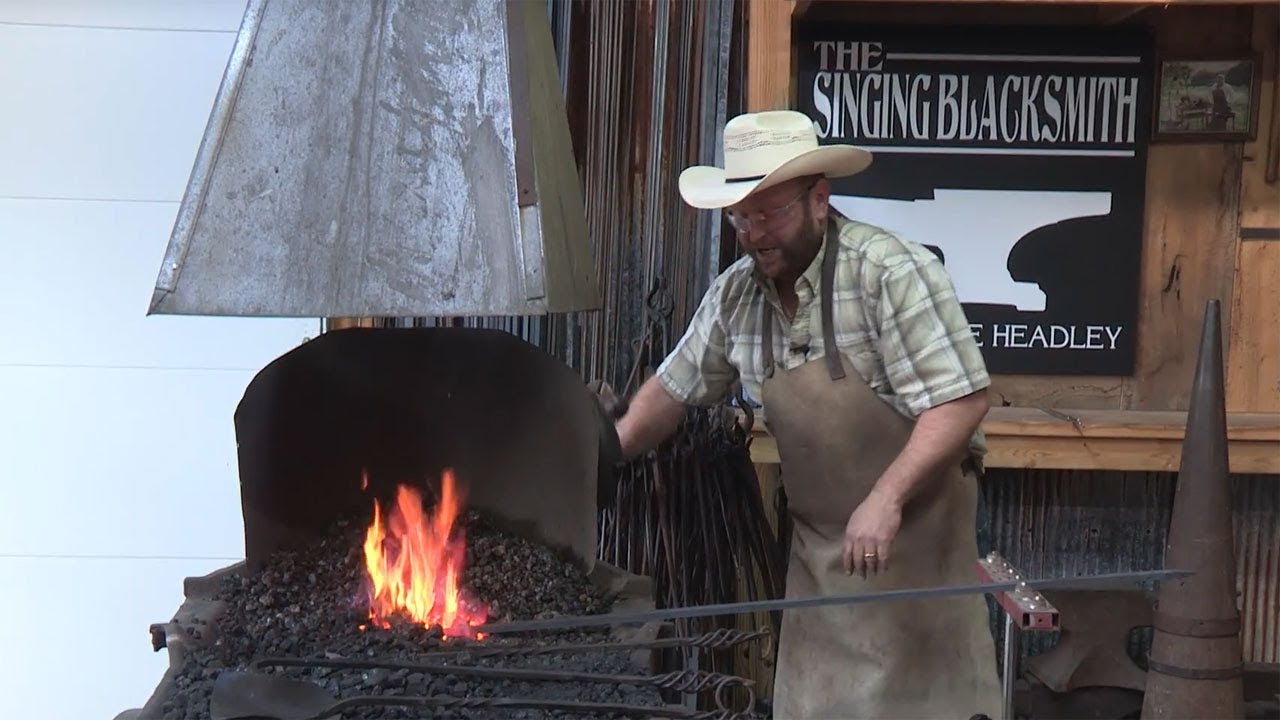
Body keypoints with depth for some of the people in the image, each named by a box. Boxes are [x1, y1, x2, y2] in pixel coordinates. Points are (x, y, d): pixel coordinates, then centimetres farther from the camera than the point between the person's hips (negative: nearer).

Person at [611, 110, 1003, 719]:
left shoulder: (890, 273, -17)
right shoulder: (736, 293, 3)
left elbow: (961, 399, -20)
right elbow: (674, 388, 17)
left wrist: (885, 498, -28)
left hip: (914, 530, -6)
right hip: (814, 542, 6)